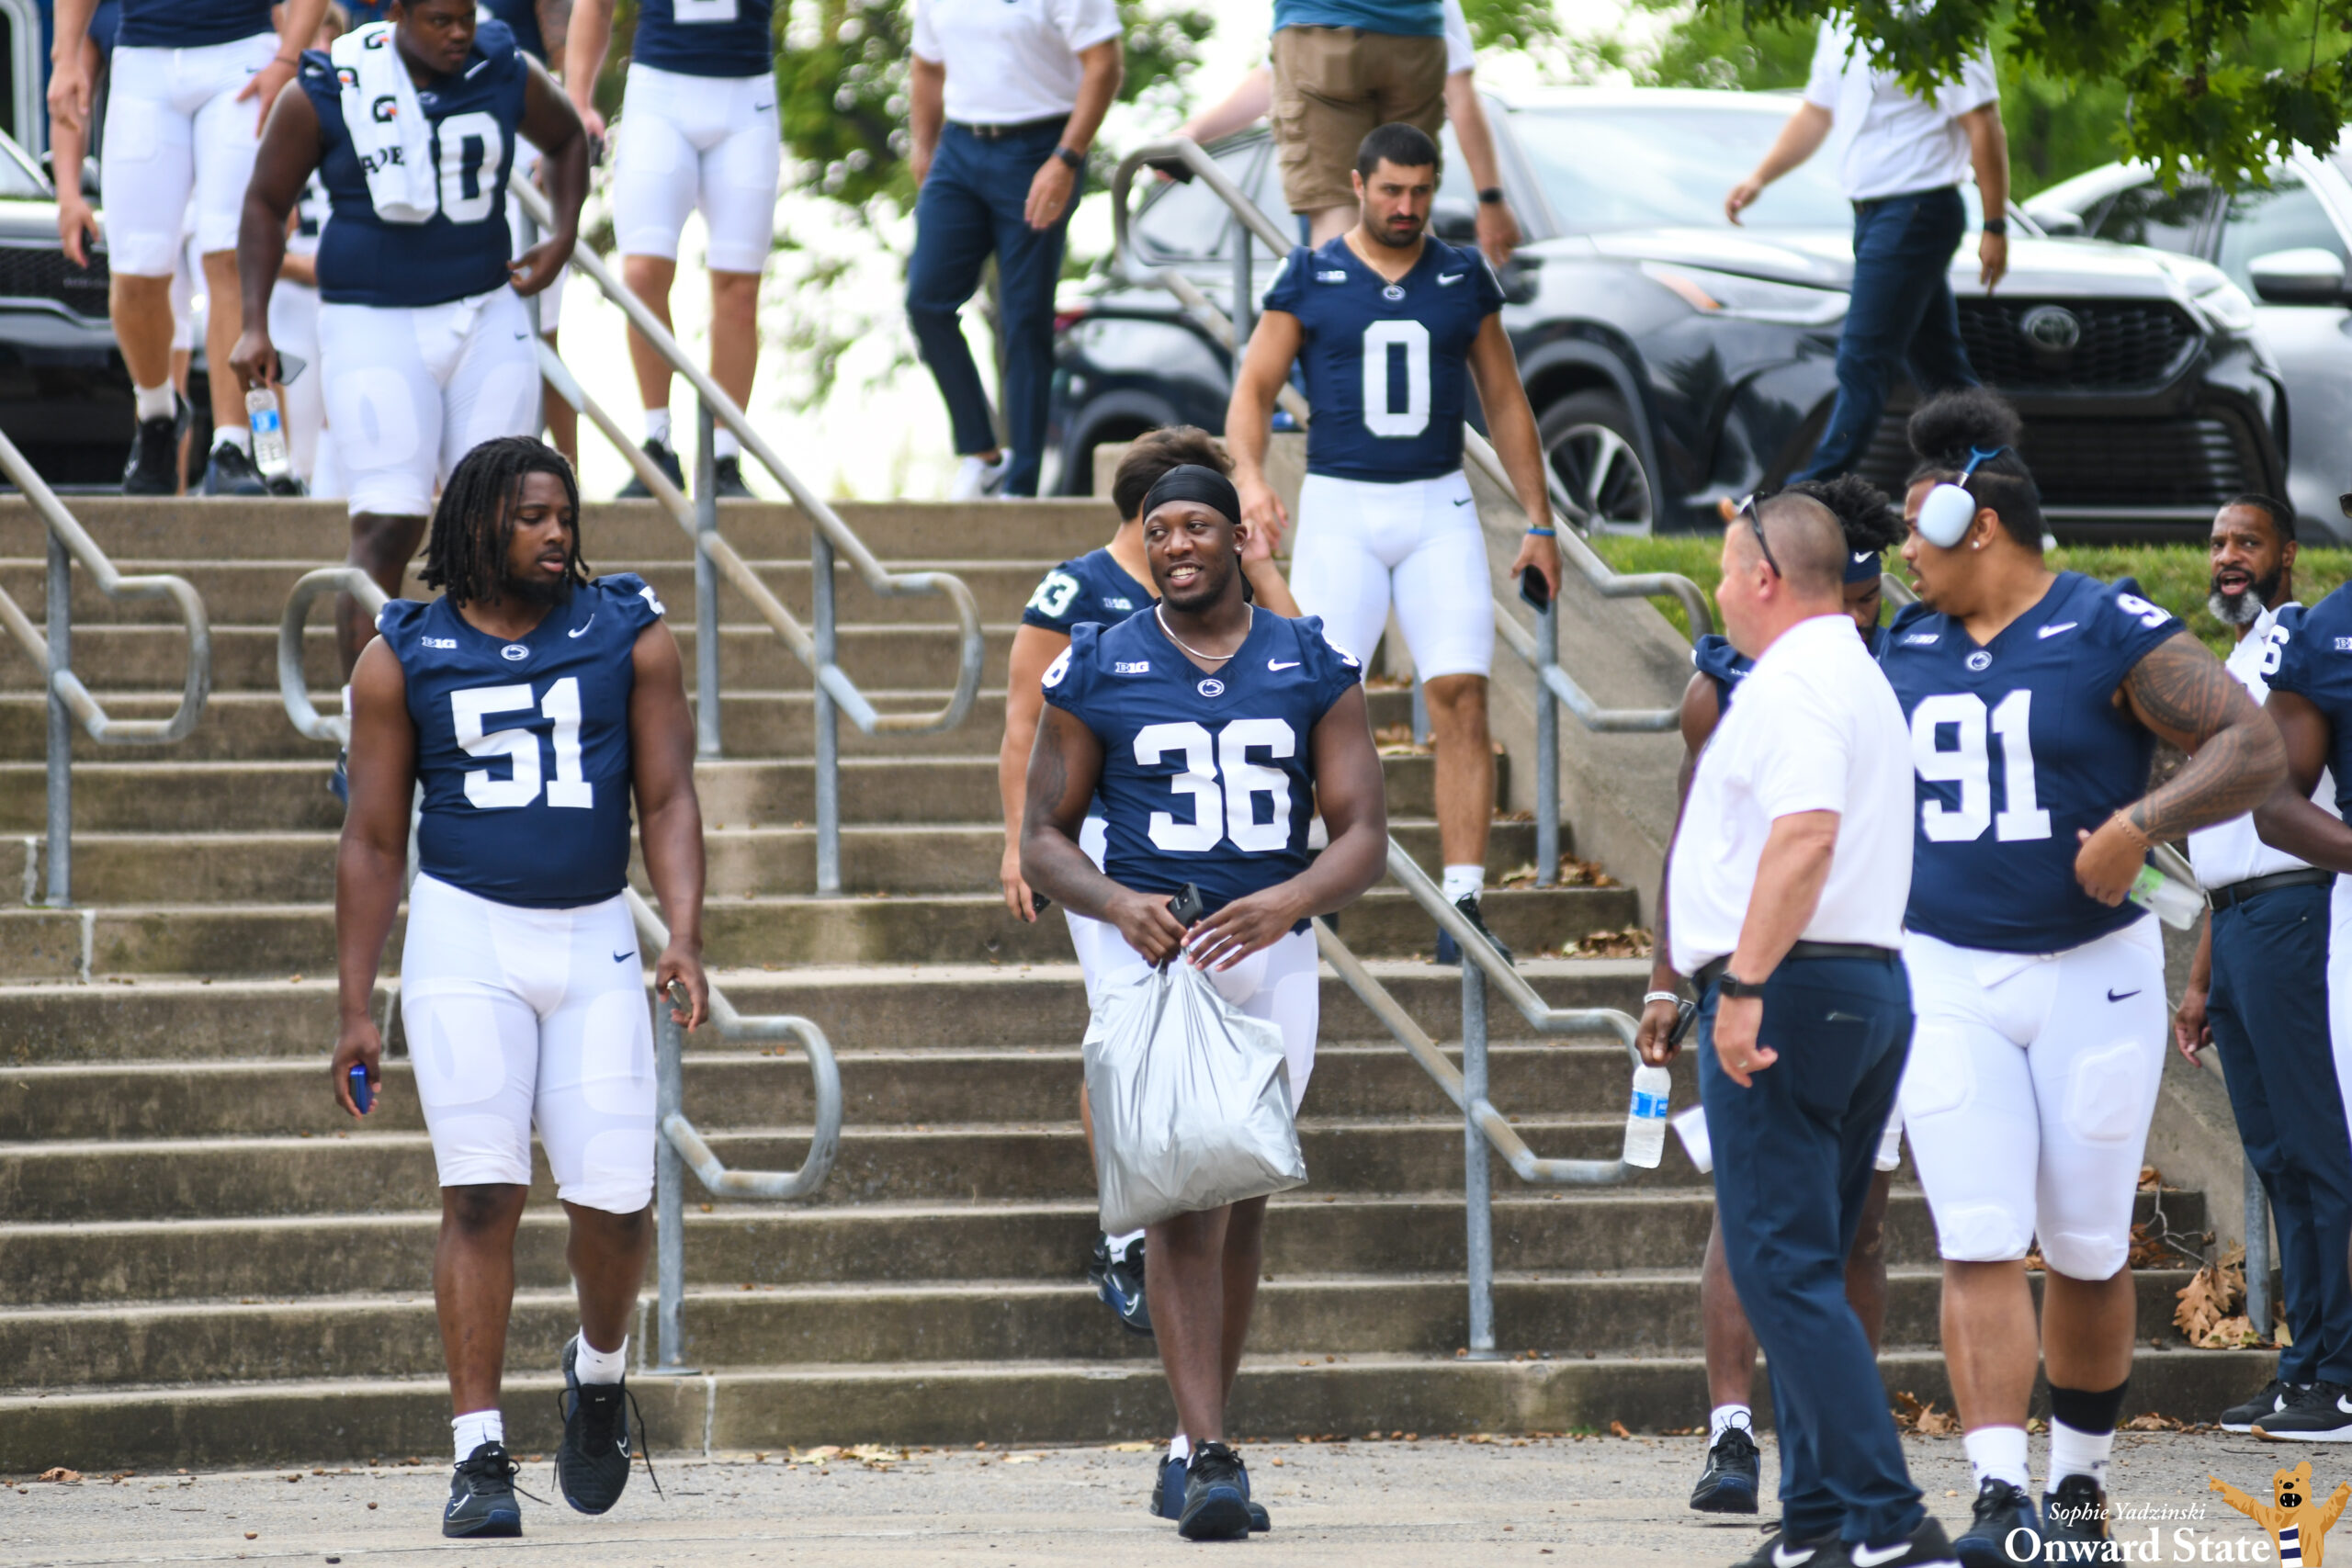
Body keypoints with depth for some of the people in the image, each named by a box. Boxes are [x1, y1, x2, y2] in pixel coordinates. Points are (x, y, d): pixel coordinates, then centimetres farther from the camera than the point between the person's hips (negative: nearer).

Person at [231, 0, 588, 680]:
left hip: (486, 318, 4)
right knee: (387, 525, -12)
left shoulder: (507, 75, 1)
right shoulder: (325, 94, -8)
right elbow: (266, 202, 3)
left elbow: (566, 139, 22)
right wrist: (255, 326, -3)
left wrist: (564, 238, 7)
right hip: (375, 326, -4)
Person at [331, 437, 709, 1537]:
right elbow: (371, 841, 5)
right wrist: (356, 1011, 2)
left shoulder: (629, 635, 4)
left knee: (616, 1200, -2)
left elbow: (667, 798, 3)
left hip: (594, 947, 1)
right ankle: (479, 1457, -9)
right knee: (482, 1192, -11)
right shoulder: (403, 658, 3)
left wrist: (685, 935, -13)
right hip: (464, 939, -1)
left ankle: (599, 1371, 29)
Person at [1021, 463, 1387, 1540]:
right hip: (1151, 951, -3)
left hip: (1273, 955, 3)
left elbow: (1364, 839, 1)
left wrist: (1288, 901, -19)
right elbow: (1045, 839, 4)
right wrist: (1118, 904, -16)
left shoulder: (1311, 669, 5)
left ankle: (1191, 1450, 22)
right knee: (1186, 1198, -15)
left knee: (1242, 1205, 10)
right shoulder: (1097, 672, 2)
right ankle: (1211, 1459, -19)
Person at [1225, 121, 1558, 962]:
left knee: (1461, 699, -9)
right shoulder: (1311, 277, 3)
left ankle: (1463, 904, -9)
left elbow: (1505, 402, 14)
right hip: (1340, 511, -2)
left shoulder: (1463, 277, 9)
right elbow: (1253, 389, 2)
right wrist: (1249, 477, -17)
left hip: (1438, 510, 2)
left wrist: (1539, 521, 10)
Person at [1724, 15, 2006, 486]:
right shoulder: (1839, 25, 12)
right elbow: (1816, 113, 25)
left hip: (1916, 212, -9)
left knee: (1862, 360, -10)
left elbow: (1983, 126, -13)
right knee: (1938, 366, 13)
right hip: (1869, 213, 9)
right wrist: (1760, 177, 12)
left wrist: (1995, 228, -14)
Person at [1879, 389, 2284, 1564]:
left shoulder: (2110, 632, -8)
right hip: (1945, 980, 3)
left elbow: (2254, 750, -14)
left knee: (2086, 1252, 6)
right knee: (1979, 1248, -10)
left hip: (2091, 973, -3)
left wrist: (2143, 822, -26)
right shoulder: (1909, 648, 8)